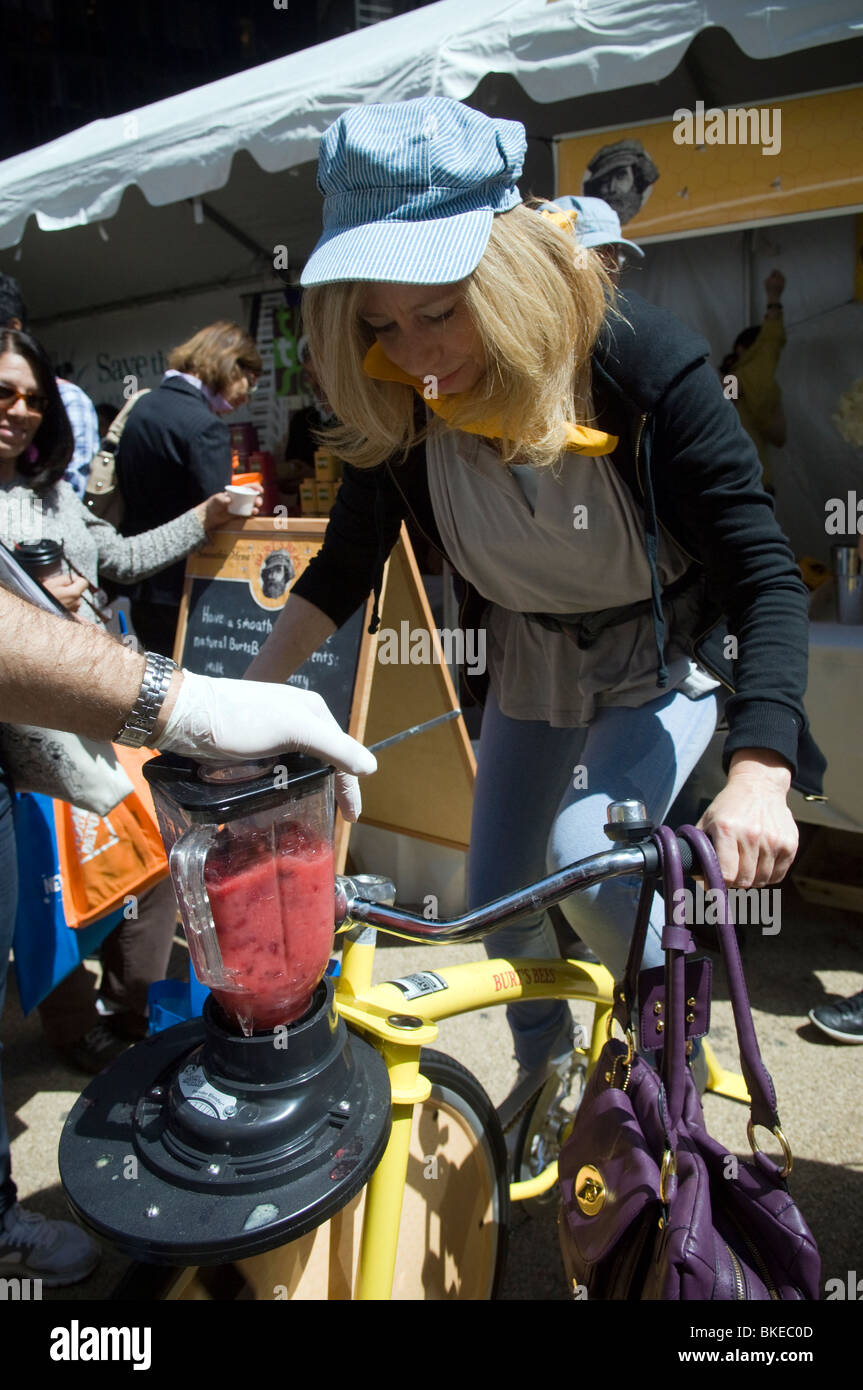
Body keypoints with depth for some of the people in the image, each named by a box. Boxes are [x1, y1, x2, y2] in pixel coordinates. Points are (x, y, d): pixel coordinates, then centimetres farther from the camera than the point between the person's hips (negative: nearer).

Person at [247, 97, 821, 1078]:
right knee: (496, 895, 11)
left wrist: (758, 775, -42)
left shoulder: (642, 363, -29)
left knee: (587, 862, -26)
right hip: (530, 669, 5)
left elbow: (766, 574, -30)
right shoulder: (396, 408, -18)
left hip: (661, 667, -4)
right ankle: (543, 1071, 40)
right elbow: (343, 569, -5)